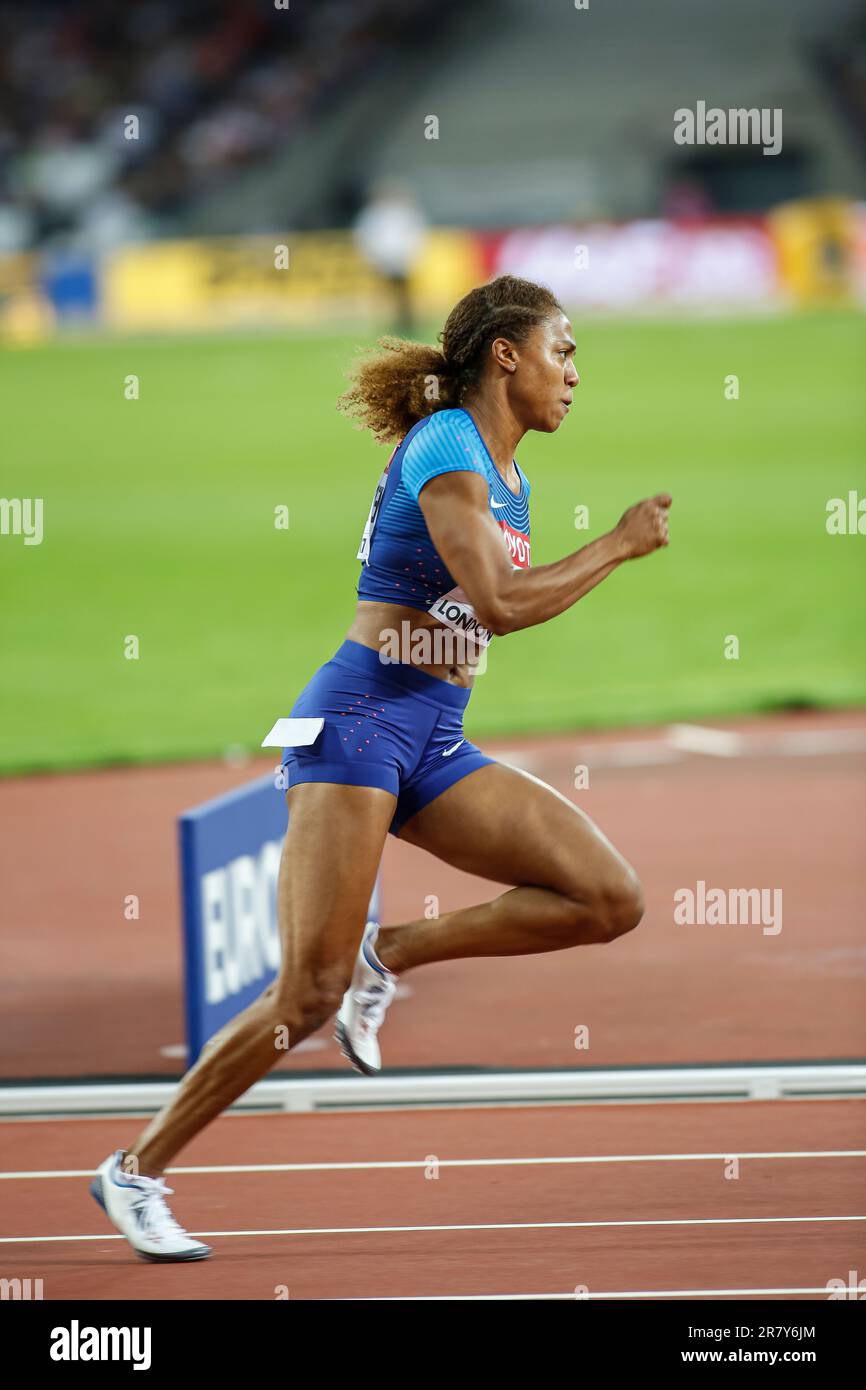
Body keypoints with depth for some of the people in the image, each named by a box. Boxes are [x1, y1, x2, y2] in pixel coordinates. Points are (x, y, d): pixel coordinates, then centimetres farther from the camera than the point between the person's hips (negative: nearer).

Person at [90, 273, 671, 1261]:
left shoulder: (511, 480, 17)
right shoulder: (443, 448, -10)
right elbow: (500, 605, -21)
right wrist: (619, 546, -13)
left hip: (437, 746, 8)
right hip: (358, 721, -8)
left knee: (611, 900, -7)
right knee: (311, 994, -14)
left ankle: (388, 955, 3)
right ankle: (137, 1170, -1)